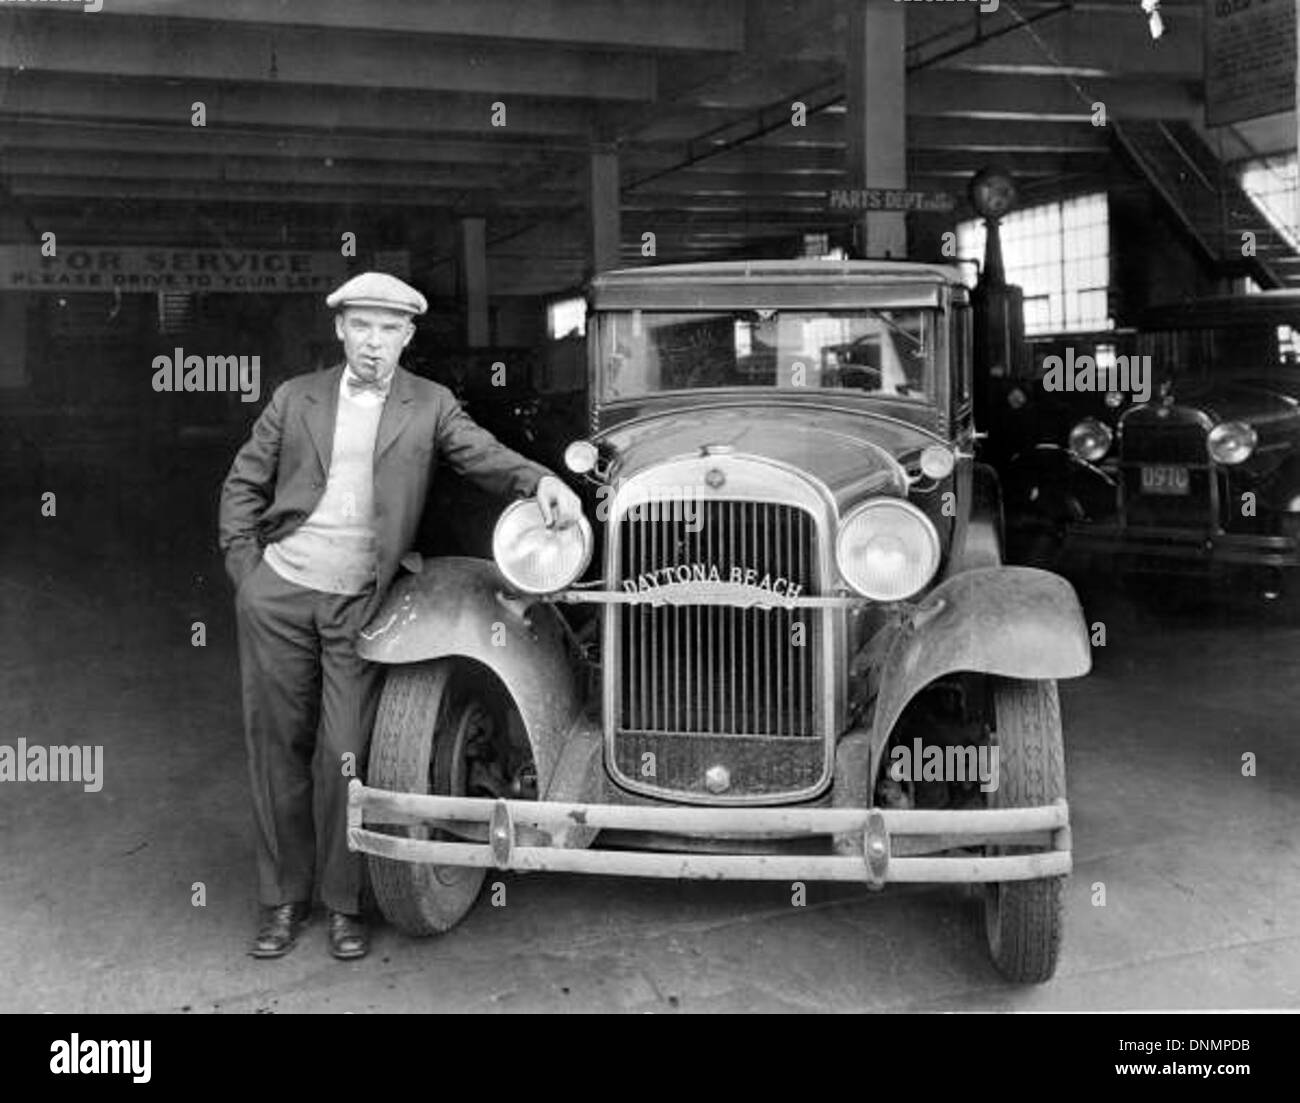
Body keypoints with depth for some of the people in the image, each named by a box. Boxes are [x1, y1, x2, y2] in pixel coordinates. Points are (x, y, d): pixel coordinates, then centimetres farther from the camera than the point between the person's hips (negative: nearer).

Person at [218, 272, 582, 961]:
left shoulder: (430, 406, 6)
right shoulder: (295, 399, 8)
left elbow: (483, 456, -9)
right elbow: (243, 484, 11)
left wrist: (540, 480, -29)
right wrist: (245, 568, 2)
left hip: (359, 606, -1)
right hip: (278, 595, 2)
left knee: (345, 755, -2)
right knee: (278, 747, 8)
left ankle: (343, 903, 14)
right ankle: (283, 899, 22)